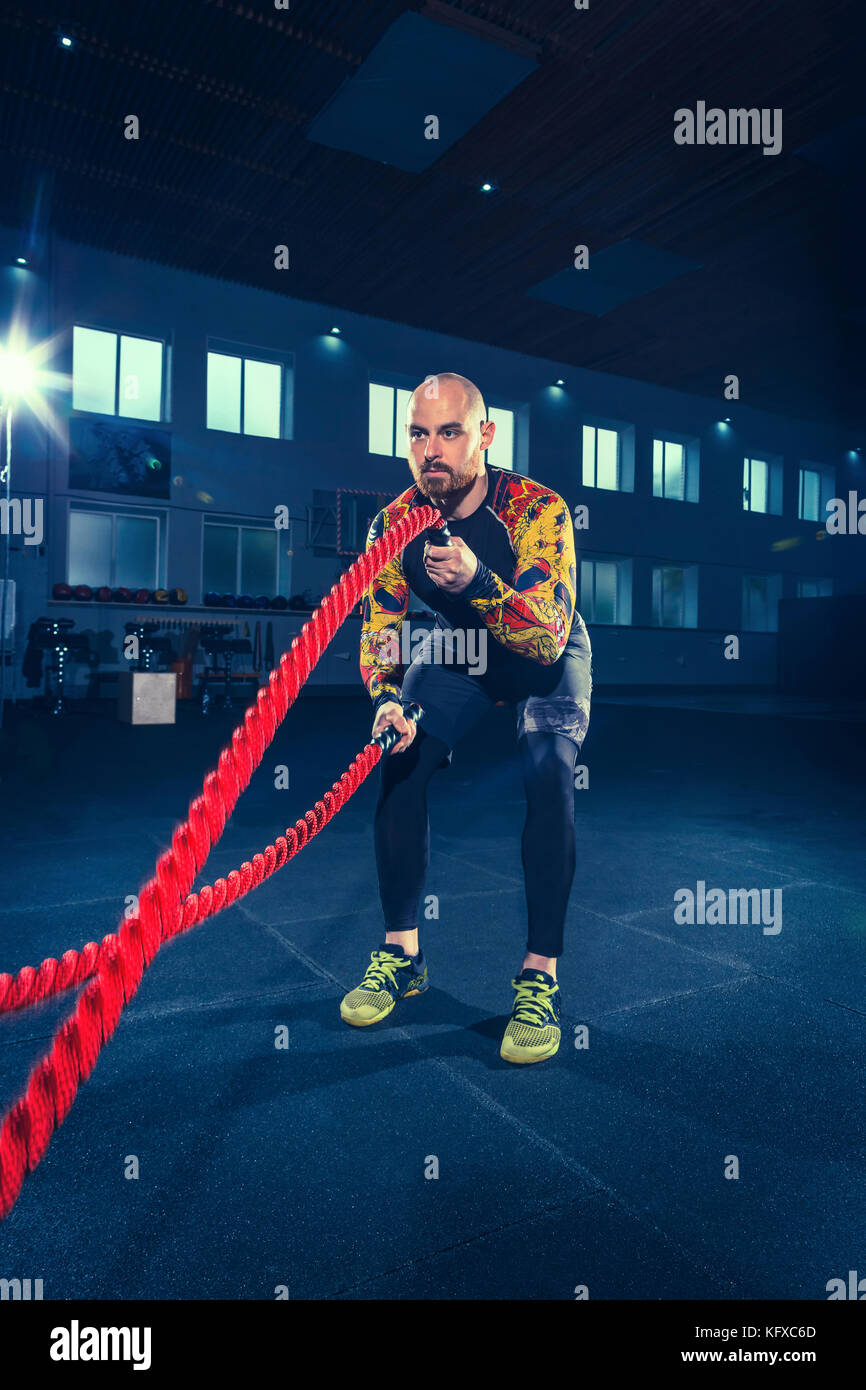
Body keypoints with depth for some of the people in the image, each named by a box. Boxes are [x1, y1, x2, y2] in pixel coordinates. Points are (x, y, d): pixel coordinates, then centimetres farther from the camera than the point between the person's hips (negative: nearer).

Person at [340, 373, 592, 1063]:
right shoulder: (393, 525, -17)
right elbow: (380, 636, -11)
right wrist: (388, 702, -32)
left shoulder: (537, 509, -28)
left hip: (548, 656, -3)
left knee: (549, 769, -30)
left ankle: (541, 974, -18)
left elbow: (547, 639, -37)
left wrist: (478, 582, -54)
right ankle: (402, 951, -1)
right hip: (458, 648, 3)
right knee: (400, 756, -18)